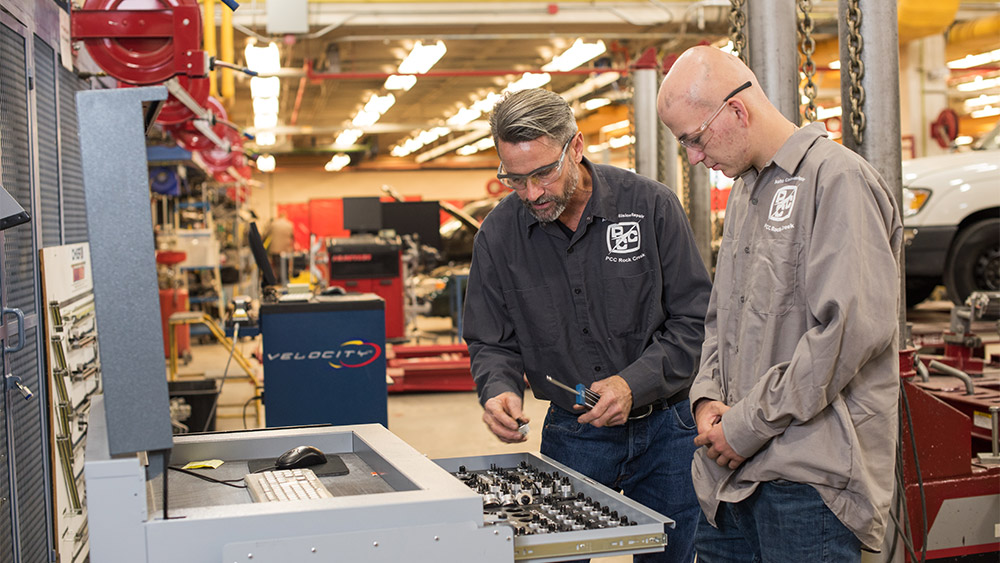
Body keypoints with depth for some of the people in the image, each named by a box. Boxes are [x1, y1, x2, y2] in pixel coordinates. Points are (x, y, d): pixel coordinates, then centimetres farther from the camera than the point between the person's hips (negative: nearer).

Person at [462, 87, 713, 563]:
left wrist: (635, 384, -21)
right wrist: (499, 389, -18)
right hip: (572, 432, 1)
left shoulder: (651, 206, -11)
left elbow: (695, 318, -8)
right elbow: (492, 342, 4)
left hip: (664, 429, -1)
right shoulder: (498, 234, -4)